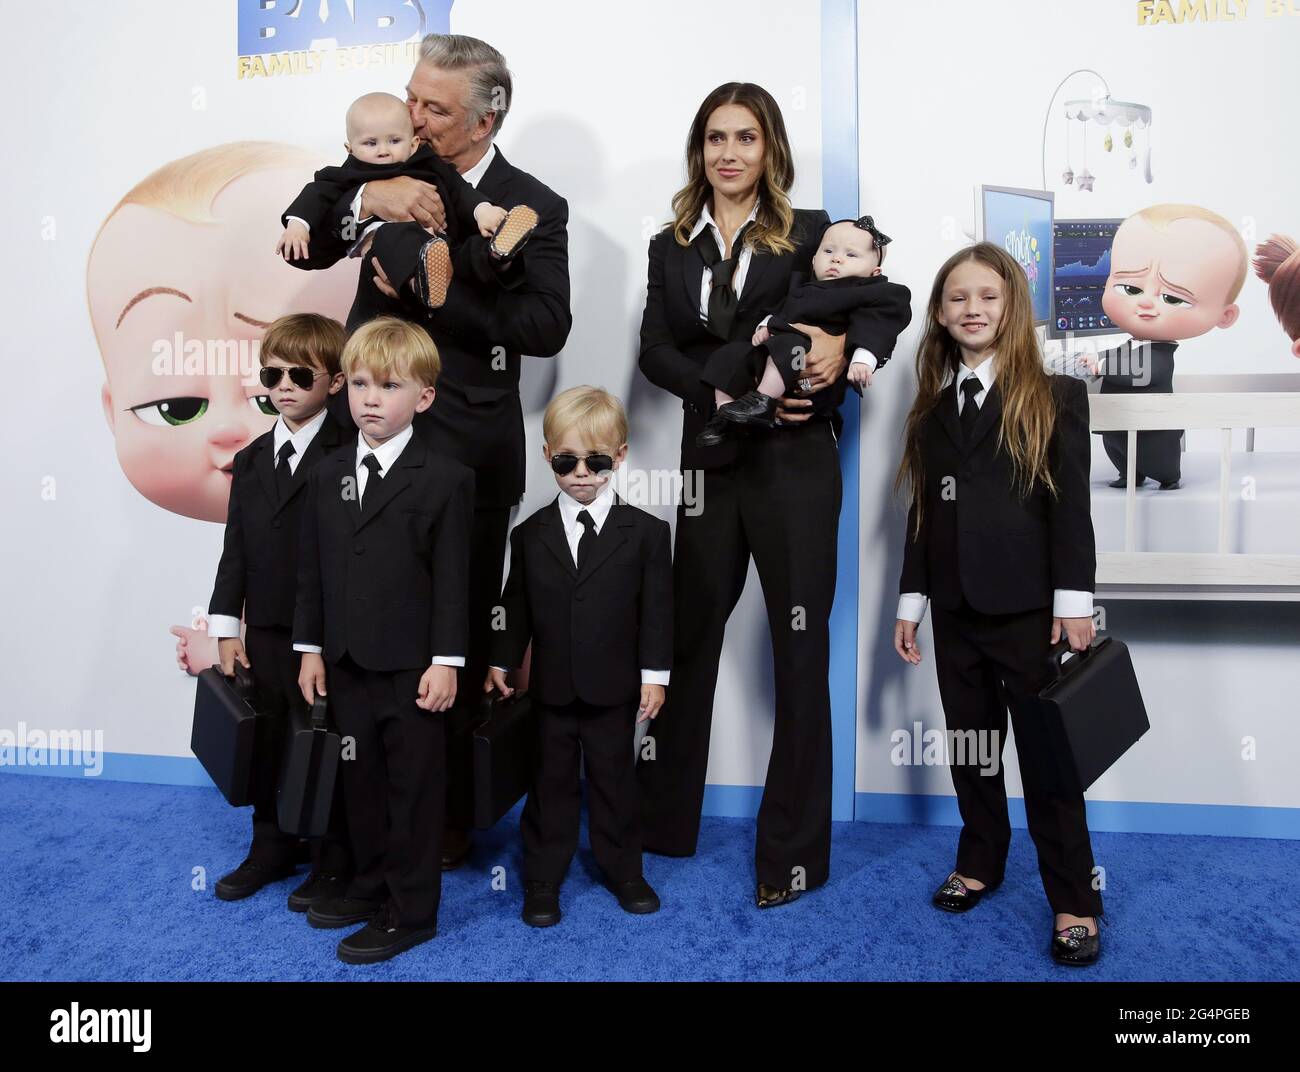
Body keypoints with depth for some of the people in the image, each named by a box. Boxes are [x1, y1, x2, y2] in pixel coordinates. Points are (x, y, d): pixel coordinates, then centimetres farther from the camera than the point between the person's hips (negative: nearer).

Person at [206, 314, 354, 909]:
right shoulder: (251, 460, 10)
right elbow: (236, 548, 11)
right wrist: (227, 627, 7)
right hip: (264, 632, 6)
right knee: (267, 743, 16)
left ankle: (334, 861, 23)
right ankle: (271, 849, 34)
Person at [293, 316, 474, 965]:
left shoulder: (446, 480, -8)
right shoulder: (328, 475, 7)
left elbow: (453, 579, -10)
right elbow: (311, 569, 10)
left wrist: (446, 663, -12)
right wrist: (311, 649, 8)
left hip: (412, 668, -5)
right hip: (346, 664, 5)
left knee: (414, 788, 6)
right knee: (360, 783, 17)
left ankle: (411, 911, 20)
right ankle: (371, 886, 36)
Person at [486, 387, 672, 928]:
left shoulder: (645, 531, -6)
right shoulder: (530, 534, 0)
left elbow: (657, 609, -4)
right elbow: (517, 606, 7)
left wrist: (654, 675, -5)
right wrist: (501, 663, 7)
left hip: (614, 689, -1)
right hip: (551, 687, 1)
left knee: (614, 780, 13)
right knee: (551, 782, 13)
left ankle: (623, 871, 32)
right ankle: (542, 879, 27)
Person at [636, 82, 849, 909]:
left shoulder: (809, 232, 5)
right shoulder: (671, 247, 12)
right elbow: (656, 353, 2)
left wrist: (841, 344, -19)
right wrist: (725, 391, -16)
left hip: (795, 461, -3)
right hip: (709, 460, 3)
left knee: (800, 648, 1)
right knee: (688, 637, 10)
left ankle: (795, 851, 14)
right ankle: (664, 821, 27)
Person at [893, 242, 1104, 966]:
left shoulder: (1054, 397, 0)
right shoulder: (933, 408, 12)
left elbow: (1072, 505, -6)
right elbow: (923, 512, 12)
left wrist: (1074, 602, -12)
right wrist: (912, 600, 10)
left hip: (1028, 606, -4)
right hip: (956, 608, 5)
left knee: (1047, 754, 1)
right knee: (970, 743, 14)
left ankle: (1075, 901, 14)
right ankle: (981, 865, 32)